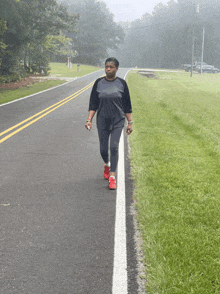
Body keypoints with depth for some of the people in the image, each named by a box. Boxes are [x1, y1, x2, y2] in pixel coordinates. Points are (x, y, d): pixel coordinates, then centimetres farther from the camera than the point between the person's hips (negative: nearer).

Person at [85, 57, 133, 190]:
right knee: (103, 148, 5)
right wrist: (89, 120, -6)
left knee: (114, 147, -13)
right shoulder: (99, 83, 2)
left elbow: (127, 105, 4)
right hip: (102, 120, 2)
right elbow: (93, 104, 4)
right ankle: (107, 164, 39)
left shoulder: (121, 83, 0)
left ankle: (112, 177, -10)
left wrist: (130, 122, 3)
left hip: (118, 120, -2)